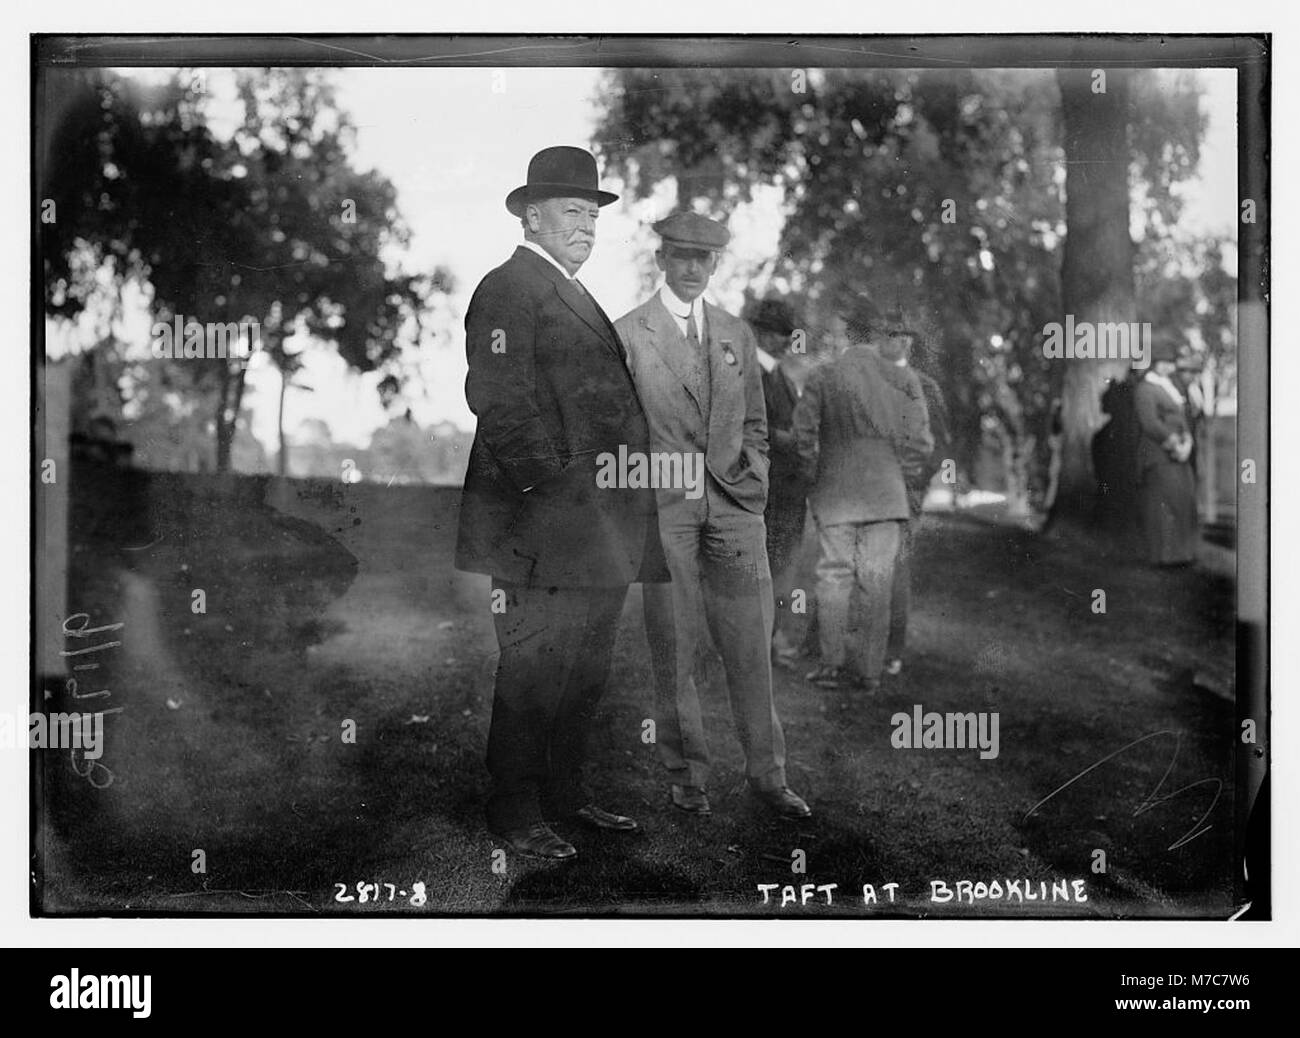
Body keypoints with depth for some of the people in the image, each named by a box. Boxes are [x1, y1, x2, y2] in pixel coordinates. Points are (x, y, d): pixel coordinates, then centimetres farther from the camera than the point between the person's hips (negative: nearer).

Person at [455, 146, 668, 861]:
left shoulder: (574, 295, 23)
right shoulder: (508, 289, -8)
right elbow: (498, 399, -17)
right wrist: (548, 480, -21)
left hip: (600, 527, 10)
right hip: (544, 523, -10)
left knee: (585, 668, 14)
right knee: (533, 668, -4)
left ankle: (563, 791, 25)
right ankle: (513, 811, 5)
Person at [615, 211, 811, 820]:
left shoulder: (736, 334, 16)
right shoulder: (628, 334, 4)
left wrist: (755, 488, 8)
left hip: (734, 502, 3)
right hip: (662, 504, -3)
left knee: (750, 646, 1)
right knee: (673, 649, 0)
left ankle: (767, 775, 9)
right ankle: (687, 776, 10)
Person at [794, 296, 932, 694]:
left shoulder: (823, 378, -4)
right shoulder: (903, 380, -1)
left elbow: (802, 435, -8)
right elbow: (920, 445, -2)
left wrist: (815, 475, 7)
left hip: (834, 496, -1)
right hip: (885, 496, 1)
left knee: (834, 576, 5)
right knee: (878, 583, 4)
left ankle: (833, 662, 1)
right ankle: (869, 671, 7)